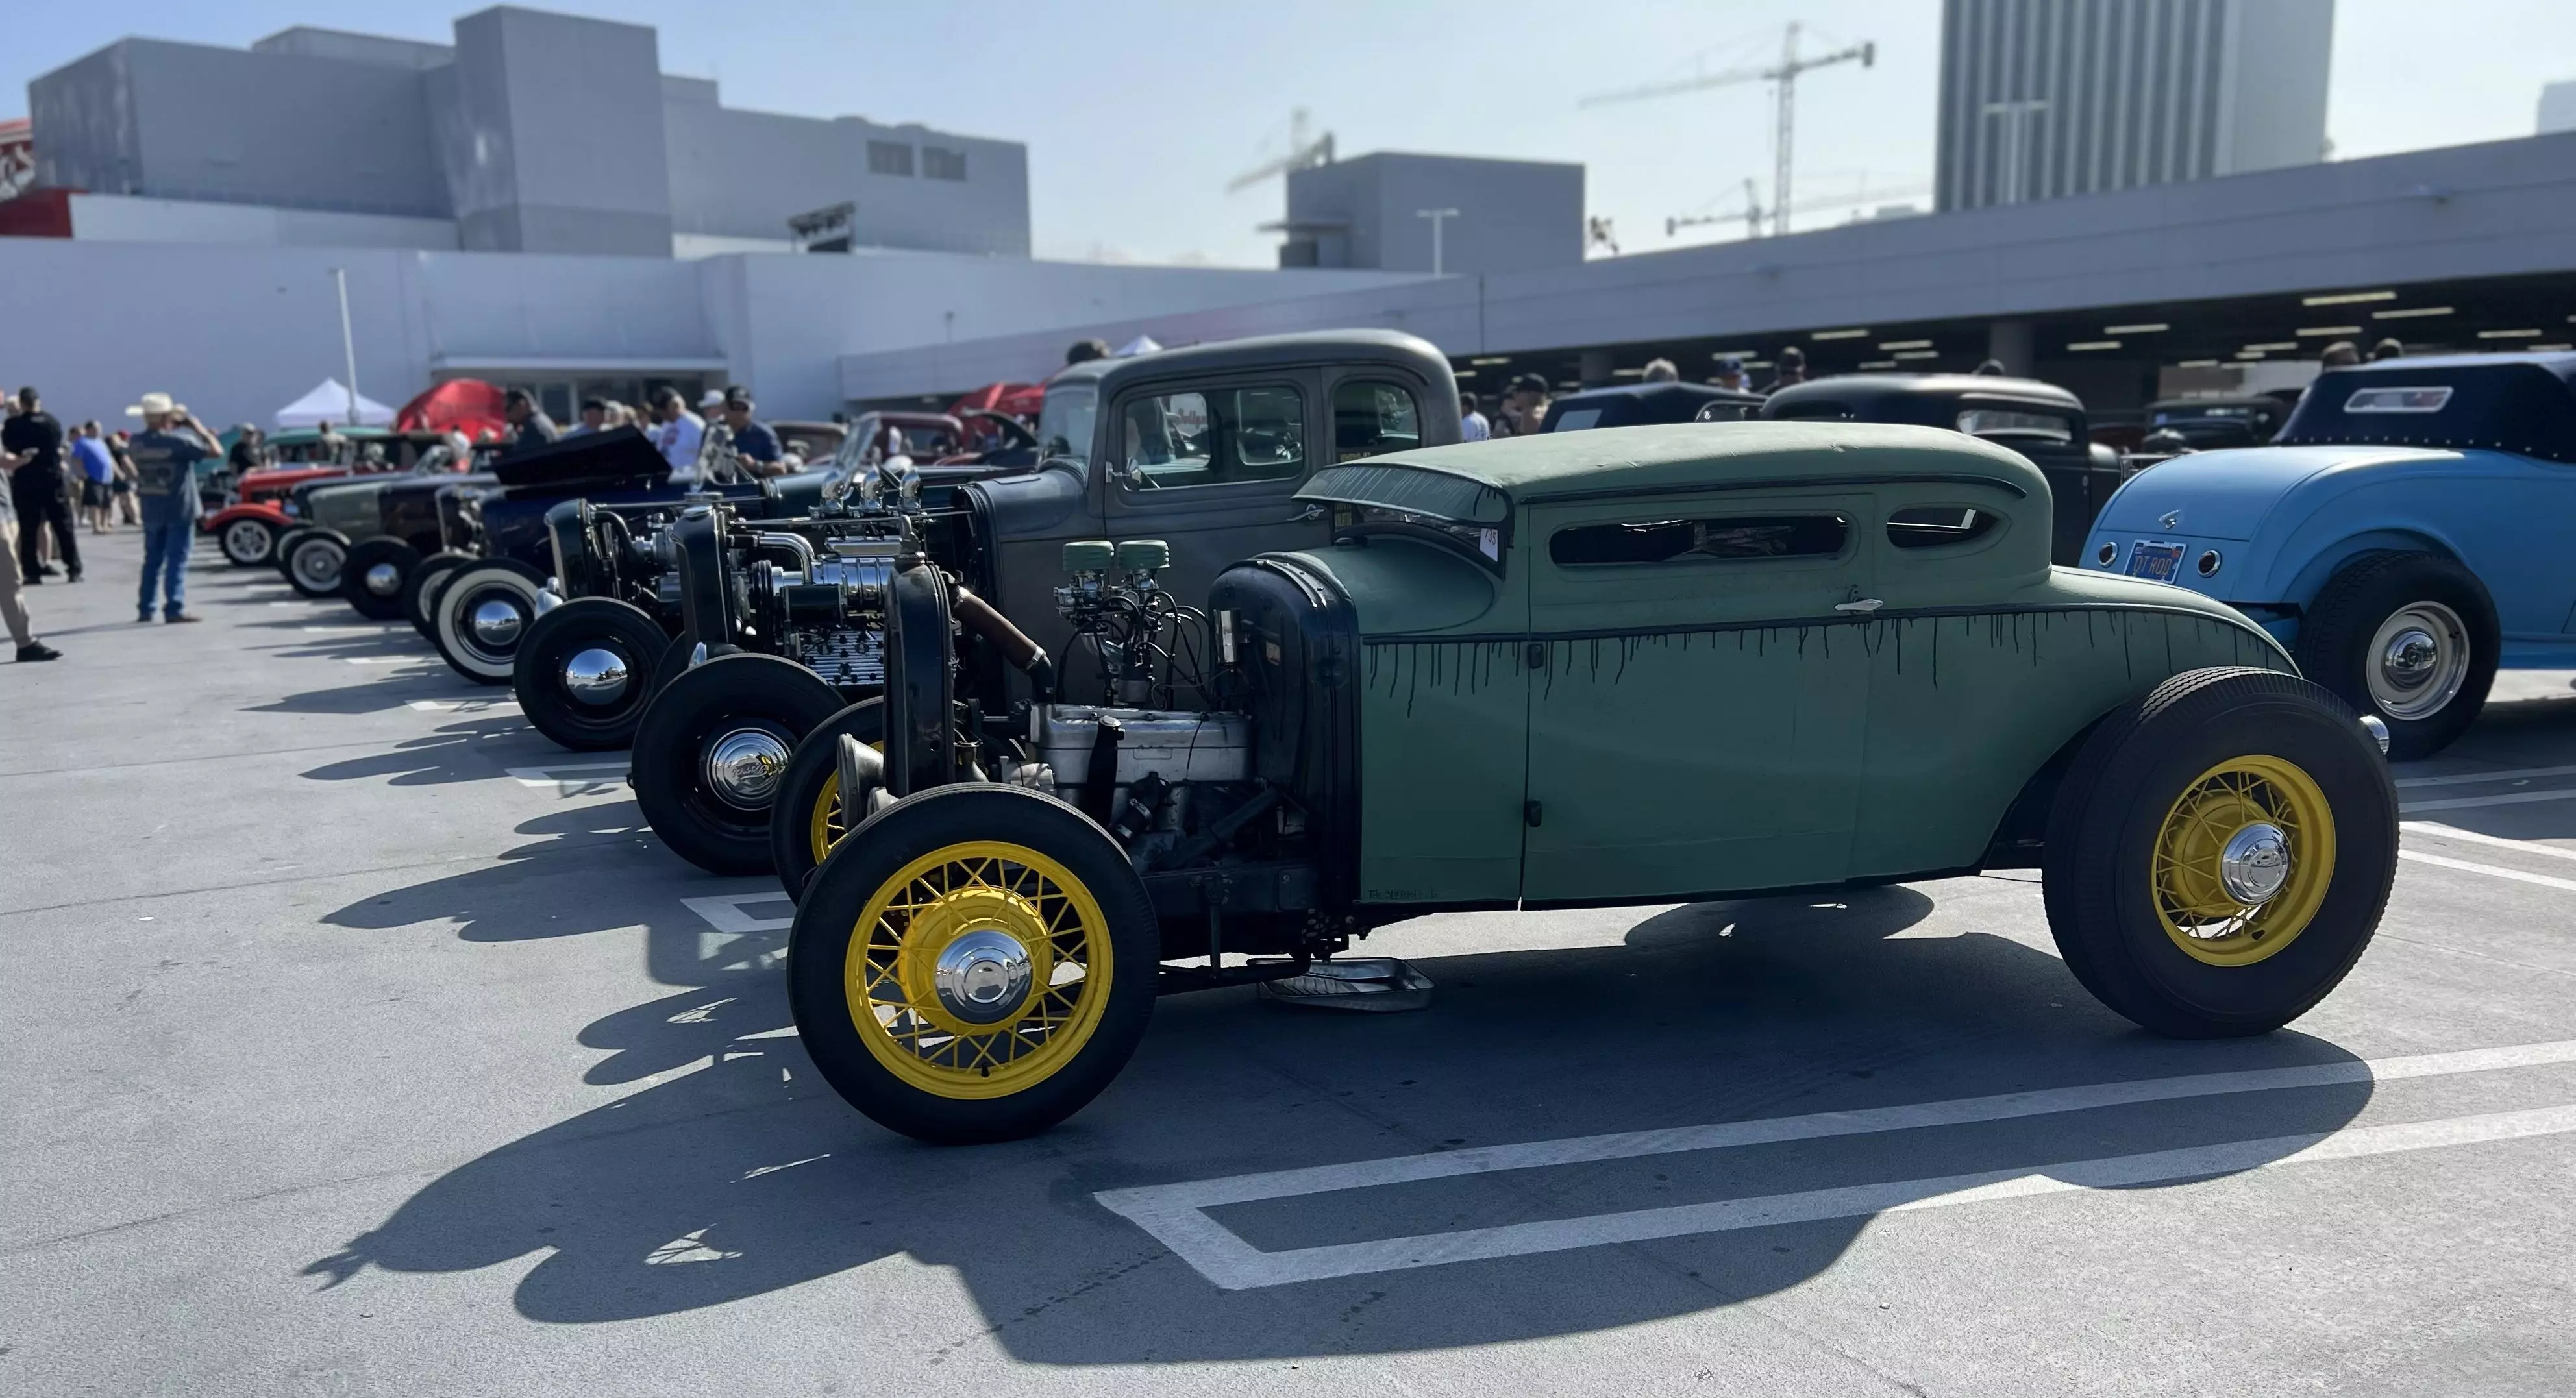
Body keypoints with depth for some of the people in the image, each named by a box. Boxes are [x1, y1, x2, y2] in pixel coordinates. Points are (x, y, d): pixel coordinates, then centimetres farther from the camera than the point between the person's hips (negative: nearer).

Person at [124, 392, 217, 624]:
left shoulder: (137, 443, 2)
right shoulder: (178, 441, -16)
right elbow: (214, 451, -14)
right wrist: (198, 426, -2)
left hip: (151, 509, 6)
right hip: (179, 509, -6)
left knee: (152, 560, 15)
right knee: (177, 561, -4)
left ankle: (145, 609, 18)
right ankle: (175, 609, -9)